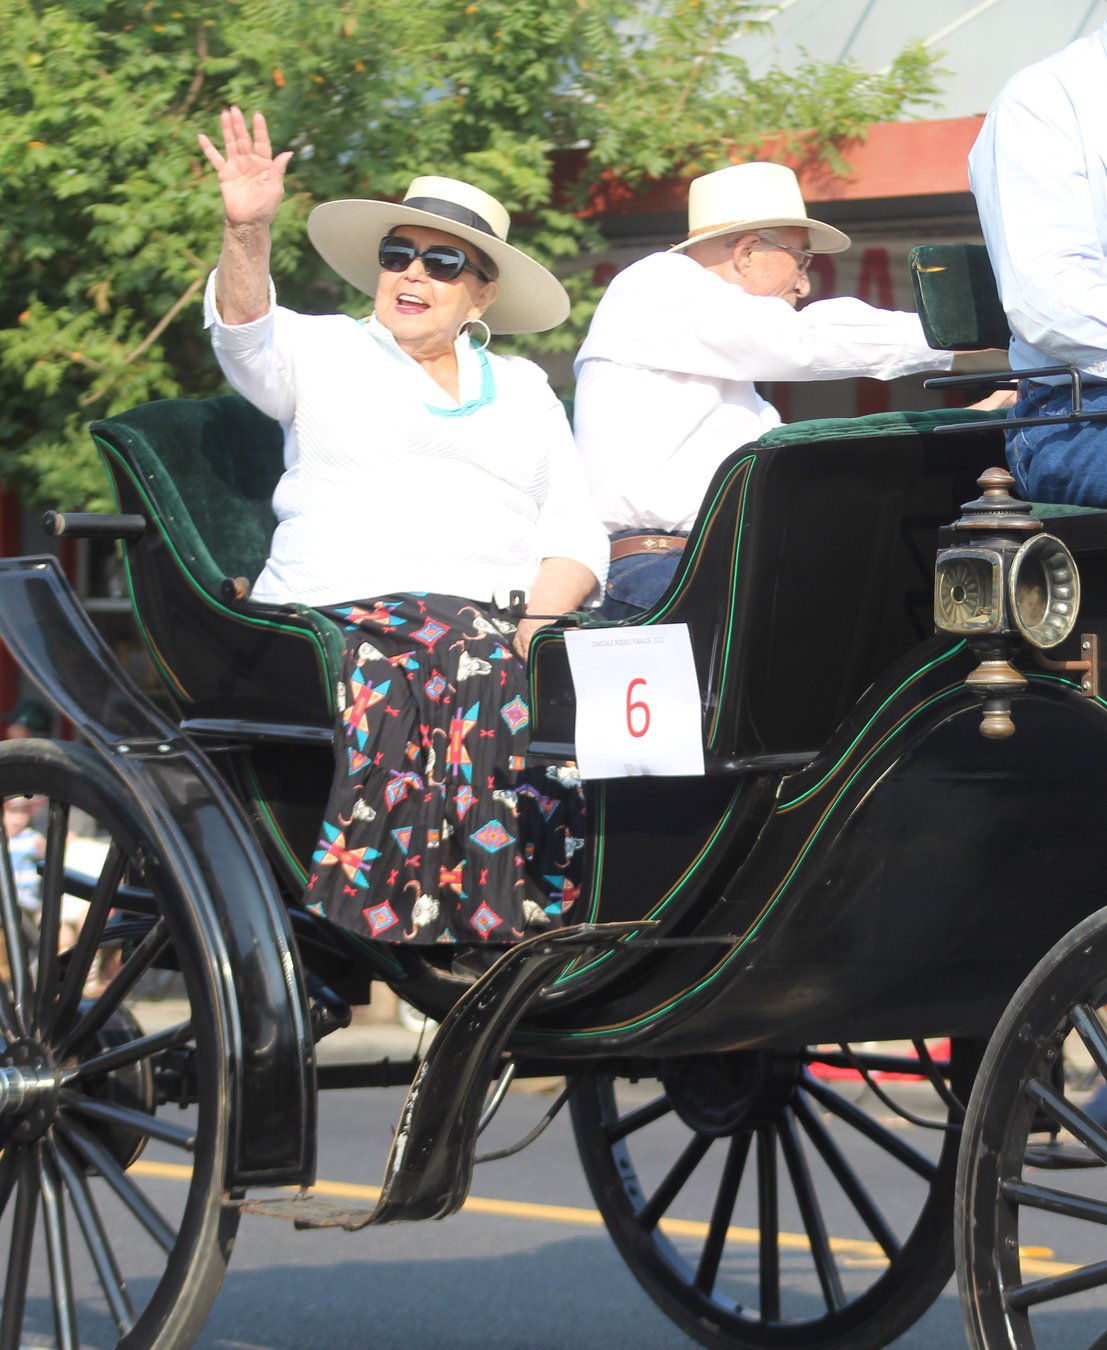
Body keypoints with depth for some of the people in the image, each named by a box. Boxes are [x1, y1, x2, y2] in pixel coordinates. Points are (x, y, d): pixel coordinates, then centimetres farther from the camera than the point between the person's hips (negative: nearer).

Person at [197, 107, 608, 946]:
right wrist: (247, 233, -24)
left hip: (498, 625, 2)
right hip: (342, 616, -2)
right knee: (387, 702, -34)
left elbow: (577, 533, 15)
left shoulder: (523, 388, 26)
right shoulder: (324, 352, 20)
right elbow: (245, 334, -4)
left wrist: (540, 617, -6)